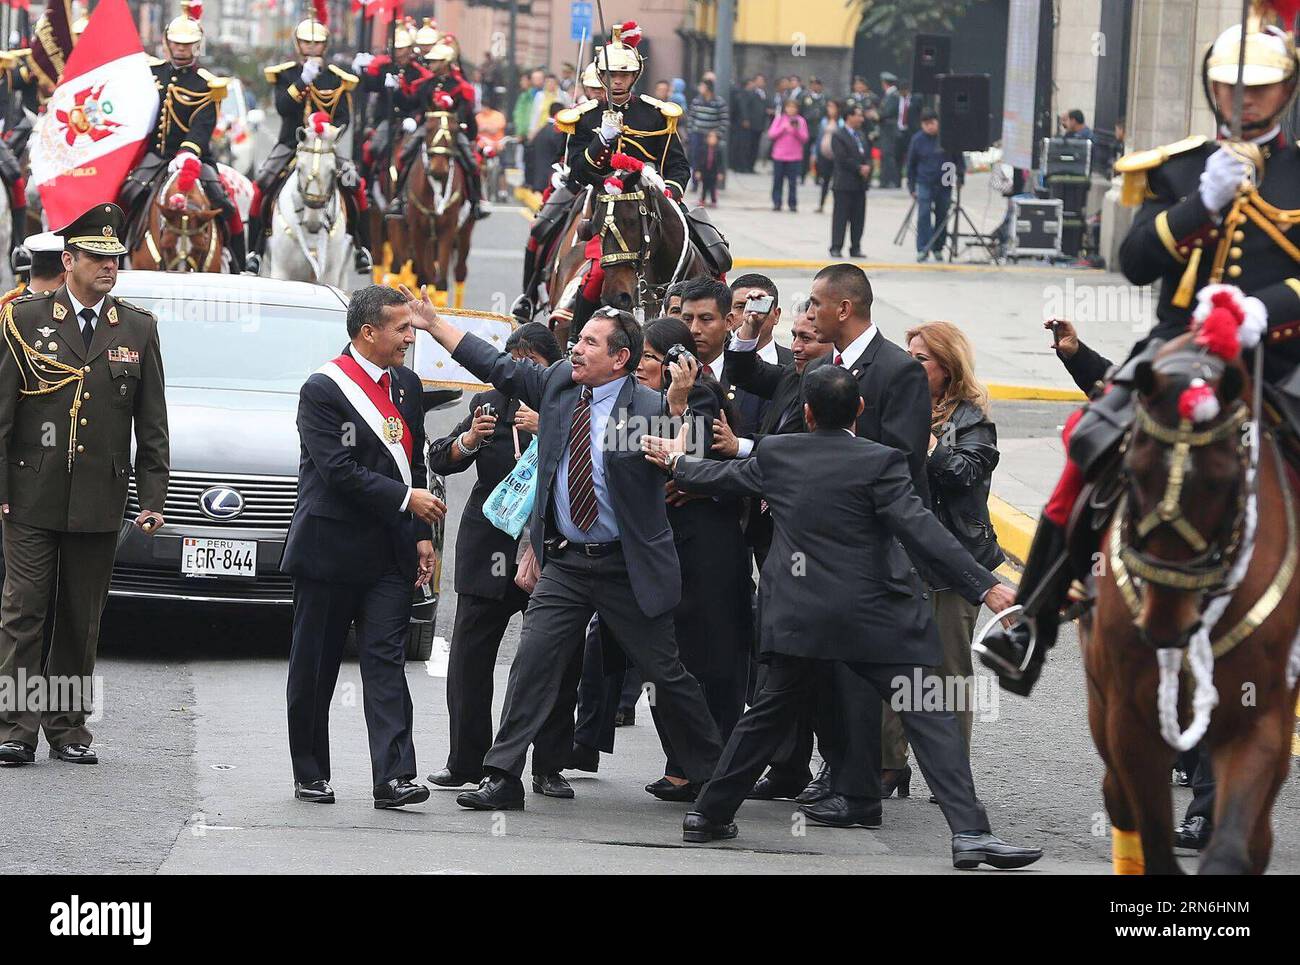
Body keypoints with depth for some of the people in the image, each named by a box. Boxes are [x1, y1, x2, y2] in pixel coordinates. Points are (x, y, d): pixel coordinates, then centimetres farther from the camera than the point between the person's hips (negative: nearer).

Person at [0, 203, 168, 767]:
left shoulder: (138, 329, 9)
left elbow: (152, 424, 10)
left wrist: (152, 499, 3)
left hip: (99, 502, 2)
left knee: (82, 621, 6)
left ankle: (68, 730, 13)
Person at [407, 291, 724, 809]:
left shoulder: (648, 407, -12)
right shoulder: (558, 385, 4)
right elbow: (496, 365, 11)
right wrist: (433, 323, 10)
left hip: (626, 567, -4)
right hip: (564, 562, 4)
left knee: (665, 672, 5)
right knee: (532, 663, -4)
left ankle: (707, 773, 20)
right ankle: (502, 777, -2)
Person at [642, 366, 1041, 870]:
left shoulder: (776, 454, 2)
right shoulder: (880, 462, -11)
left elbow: (722, 477, 19)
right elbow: (921, 530, -18)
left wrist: (676, 462, 41)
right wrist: (986, 586, -19)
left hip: (797, 617, 4)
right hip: (874, 620, -4)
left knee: (768, 713, 21)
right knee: (928, 717, -4)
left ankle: (709, 813, 27)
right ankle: (970, 832, -15)